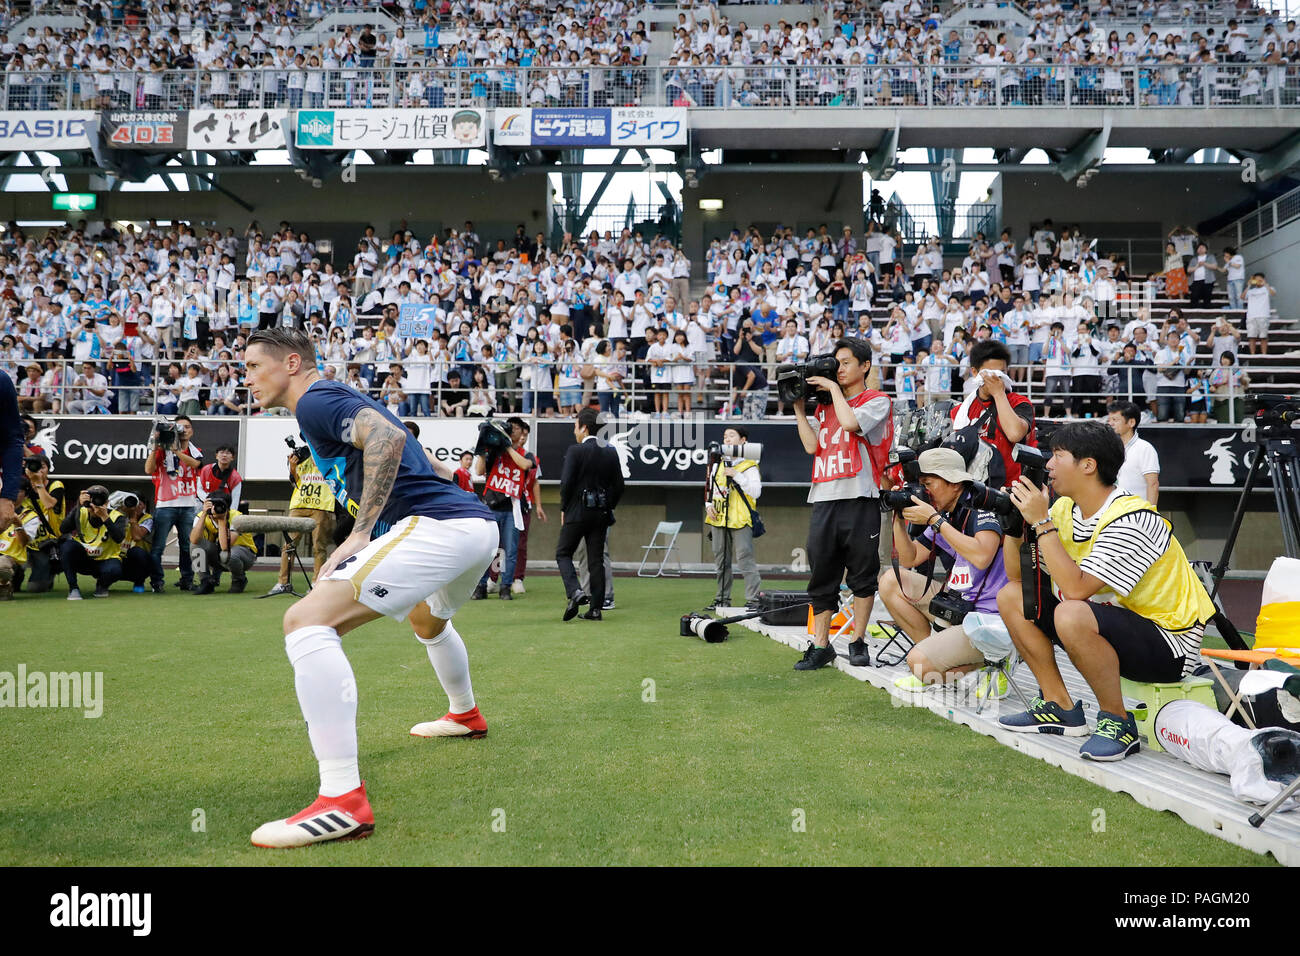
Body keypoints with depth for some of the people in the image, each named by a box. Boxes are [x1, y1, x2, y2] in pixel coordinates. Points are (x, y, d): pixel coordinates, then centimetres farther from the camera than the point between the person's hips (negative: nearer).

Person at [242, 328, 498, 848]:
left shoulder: (316, 400, -2)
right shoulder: (340, 404, 28)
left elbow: (389, 436, -22)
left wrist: (359, 534, -19)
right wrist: (347, 553, 27)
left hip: (438, 527, -11)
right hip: (477, 524, 11)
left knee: (306, 620, -19)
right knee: (427, 620, 40)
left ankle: (344, 800, -24)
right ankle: (465, 715, 63)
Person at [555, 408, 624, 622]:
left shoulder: (575, 451, -8)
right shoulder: (611, 453, 7)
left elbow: (566, 483, -14)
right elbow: (618, 485, 7)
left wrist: (564, 509, -1)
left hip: (577, 512, -5)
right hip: (601, 515, 5)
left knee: (563, 553, 7)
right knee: (596, 560, 8)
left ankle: (575, 592, -15)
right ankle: (595, 608, 7)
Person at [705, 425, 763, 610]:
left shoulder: (749, 466, -2)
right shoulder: (716, 463, 15)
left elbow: (756, 491, -13)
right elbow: (710, 487, 24)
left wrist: (736, 476, -17)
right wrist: (708, 505, 7)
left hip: (741, 519, -6)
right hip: (719, 519, 6)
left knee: (745, 559, -11)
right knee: (721, 560, 11)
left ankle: (753, 599, -9)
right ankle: (722, 599, 19)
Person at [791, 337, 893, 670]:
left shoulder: (878, 401, 4)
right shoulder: (825, 404, 20)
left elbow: (851, 422, -16)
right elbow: (812, 445, 8)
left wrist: (835, 389, -2)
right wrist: (798, 408, 8)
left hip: (860, 498, -4)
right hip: (824, 498, 5)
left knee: (862, 575, 3)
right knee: (821, 577, 5)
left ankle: (857, 642, 15)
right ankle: (821, 646, 12)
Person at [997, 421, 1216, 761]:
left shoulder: (1130, 519, -24)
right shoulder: (1066, 509, 1)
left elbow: (1076, 587, -34)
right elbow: (1016, 573, 5)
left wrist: (1041, 522, -28)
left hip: (1171, 642, -9)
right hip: (1114, 618, 9)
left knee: (1072, 615, -36)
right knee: (1012, 597, 3)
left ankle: (1117, 722, -14)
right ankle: (1060, 708, 11)